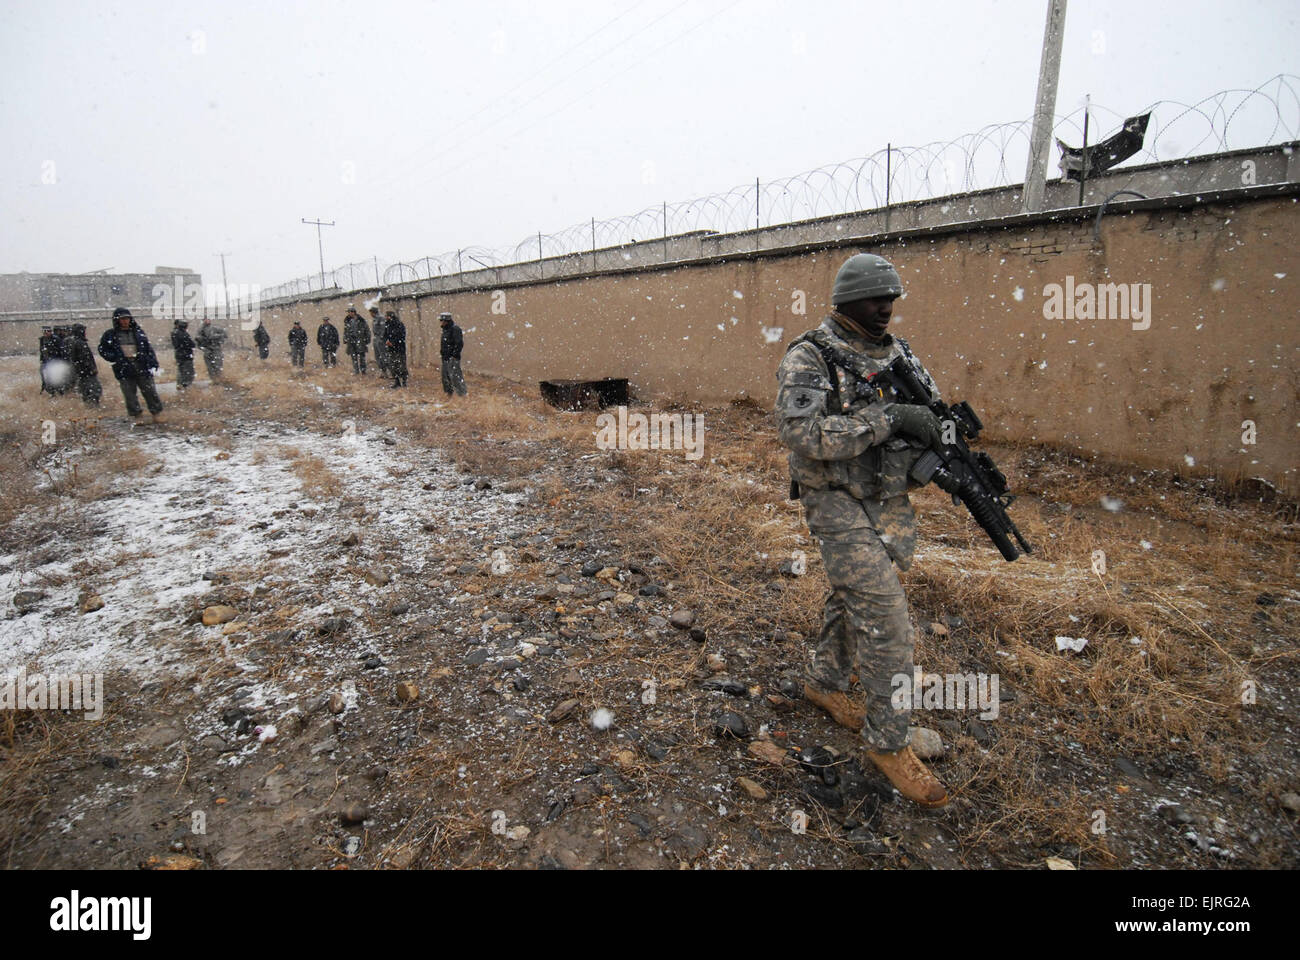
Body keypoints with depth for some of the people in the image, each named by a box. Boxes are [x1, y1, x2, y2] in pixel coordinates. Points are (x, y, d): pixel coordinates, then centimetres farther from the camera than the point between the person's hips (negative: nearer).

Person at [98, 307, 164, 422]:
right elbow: (102, 350, 9)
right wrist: (115, 358, -8)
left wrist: (153, 361, 2)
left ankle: (157, 413, 15)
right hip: (124, 370, -1)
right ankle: (136, 415, 15)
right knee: (130, 395, 4)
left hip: (142, 368, 1)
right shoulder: (110, 334, 4)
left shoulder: (138, 331, 9)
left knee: (150, 391, 4)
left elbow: (148, 347, 12)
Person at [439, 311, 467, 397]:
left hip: (453, 358, -10)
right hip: (445, 357, 10)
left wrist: (454, 355, -20)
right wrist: (442, 349, 14)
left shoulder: (455, 329, -15)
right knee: (445, 376, 14)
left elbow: (459, 344, -20)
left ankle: (463, 394, -10)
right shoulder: (445, 329, 15)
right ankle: (448, 392, 26)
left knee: (455, 376, -13)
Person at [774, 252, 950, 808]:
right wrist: (887, 419, -30)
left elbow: (933, 412, 16)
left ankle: (826, 683, 43)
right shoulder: (809, 359, -14)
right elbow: (801, 433, -28)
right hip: (838, 503, -7)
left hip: (891, 502, 7)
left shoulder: (898, 352, 8)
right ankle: (887, 742, 5)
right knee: (886, 620, -10)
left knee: (853, 601, 20)